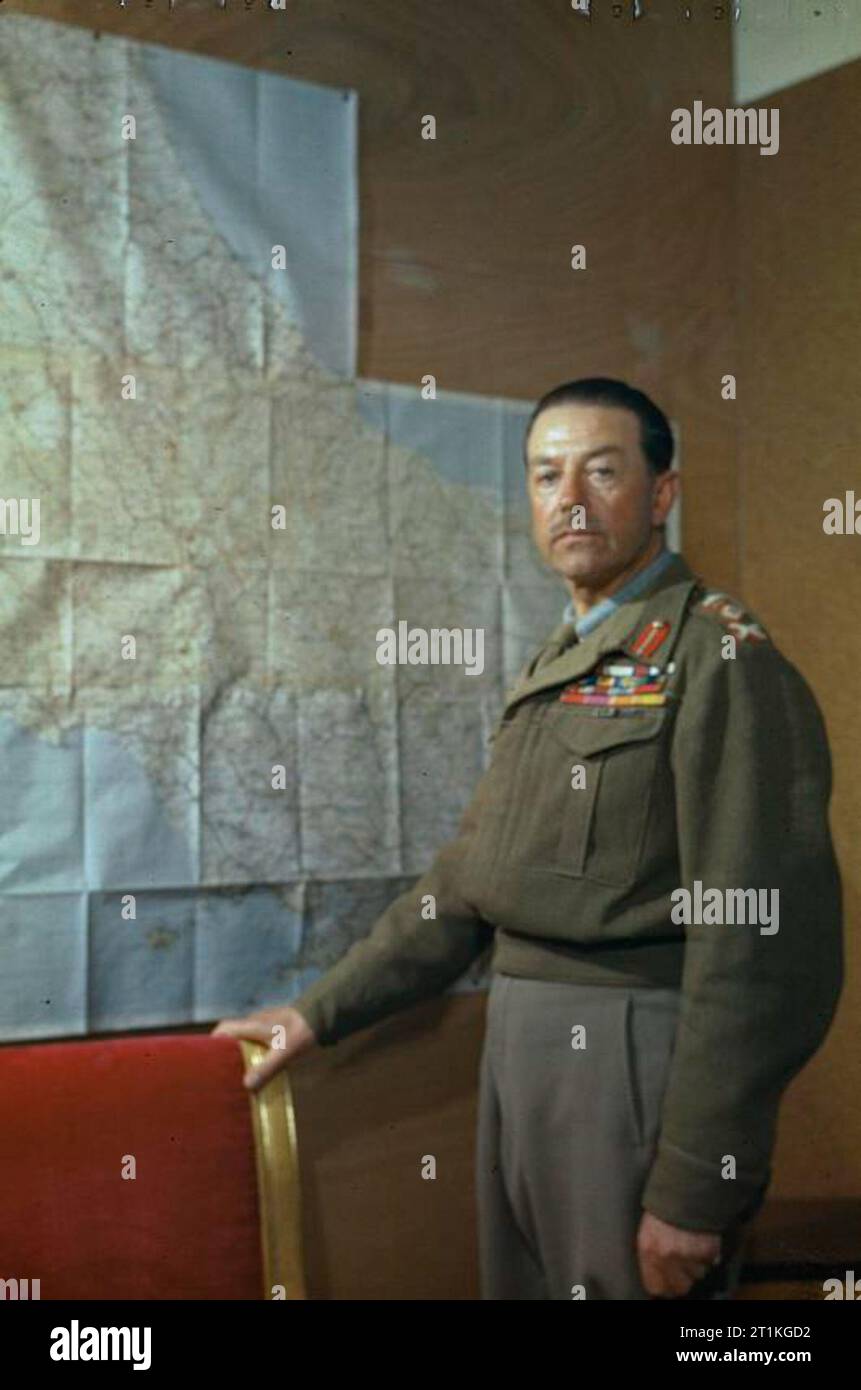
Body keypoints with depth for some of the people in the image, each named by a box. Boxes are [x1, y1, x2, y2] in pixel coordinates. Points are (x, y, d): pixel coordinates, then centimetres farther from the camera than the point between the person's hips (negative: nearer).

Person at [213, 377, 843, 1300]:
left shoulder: (719, 658, -11)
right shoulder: (553, 670, 15)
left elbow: (765, 941, -18)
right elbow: (465, 884, 18)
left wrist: (695, 1187, -19)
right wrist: (320, 1014, 15)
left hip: (635, 1064, -8)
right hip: (517, 1052, 8)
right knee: (518, 1280, 18)